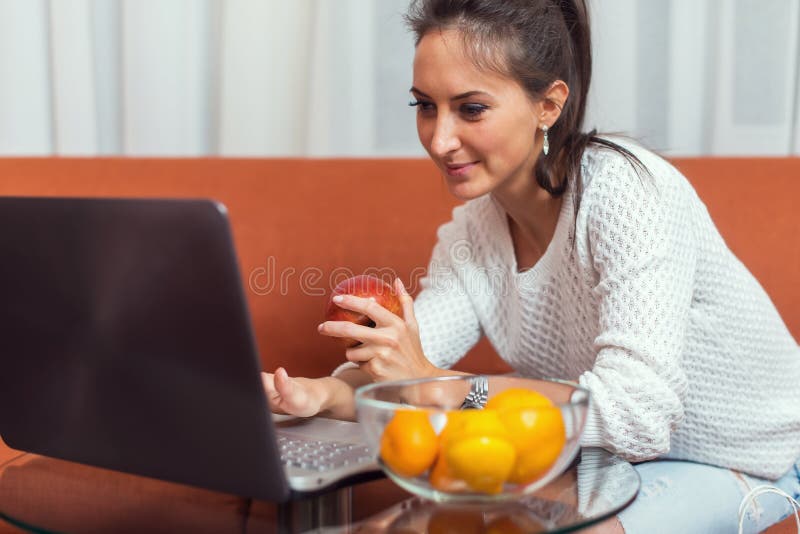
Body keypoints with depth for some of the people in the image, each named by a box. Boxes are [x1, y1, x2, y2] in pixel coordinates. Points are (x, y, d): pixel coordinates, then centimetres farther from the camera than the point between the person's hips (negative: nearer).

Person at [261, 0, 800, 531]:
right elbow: (410, 365, -9)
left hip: (735, 466, -5)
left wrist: (428, 383, -36)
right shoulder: (474, 225, -4)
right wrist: (327, 393, -31)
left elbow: (638, 413, -35)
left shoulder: (625, 189, -27)